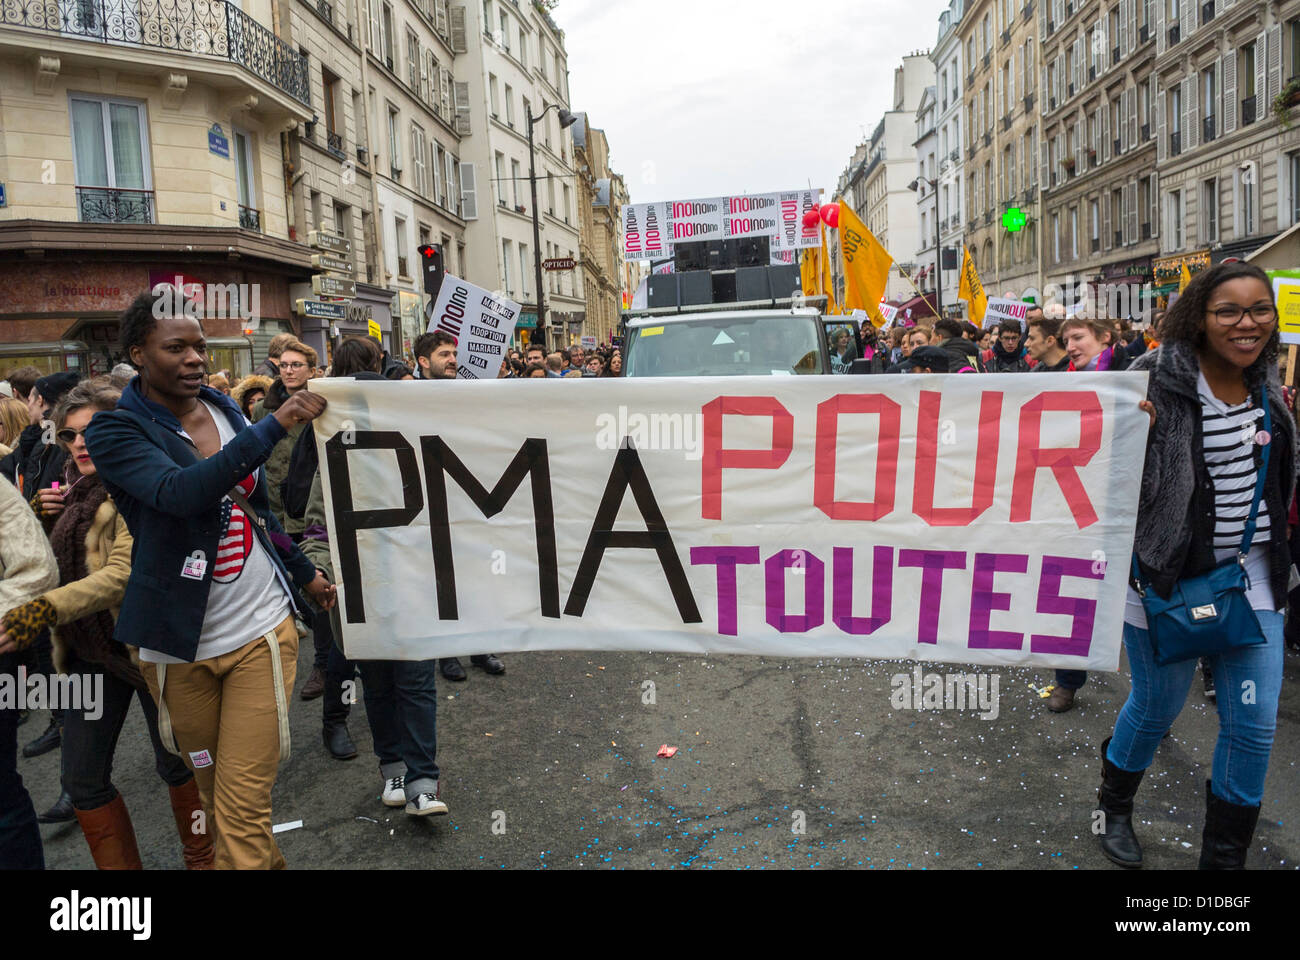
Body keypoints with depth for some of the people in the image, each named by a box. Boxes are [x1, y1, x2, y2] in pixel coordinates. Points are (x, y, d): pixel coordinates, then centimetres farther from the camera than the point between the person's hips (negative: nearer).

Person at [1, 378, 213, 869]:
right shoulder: (80, 490, 10)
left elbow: (124, 574, -25)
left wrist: (49, 606, -35)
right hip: (89, 650, 7)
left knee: (174, 762, 11)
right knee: (82, 781, 8)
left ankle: (202, 858, 33)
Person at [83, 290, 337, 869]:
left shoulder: (224, 409, 5)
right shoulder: (115, 430, -10)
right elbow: (180, 491, -30)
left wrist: (305, 573, 24)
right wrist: (276, 425, -32)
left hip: (262, 627, 2)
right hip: (181, 644, -2)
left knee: (243, 807, -1)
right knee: (213, 794, 17)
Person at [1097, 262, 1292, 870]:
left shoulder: (1264, 382, 5)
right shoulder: (1159, 379, -16)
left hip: (1251, 569, 6)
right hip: (1168, 571, -6)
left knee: (1254, 722, 6)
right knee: (1157, 706, 9)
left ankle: (1224, 856, 26)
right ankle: (1113, 808, 38)